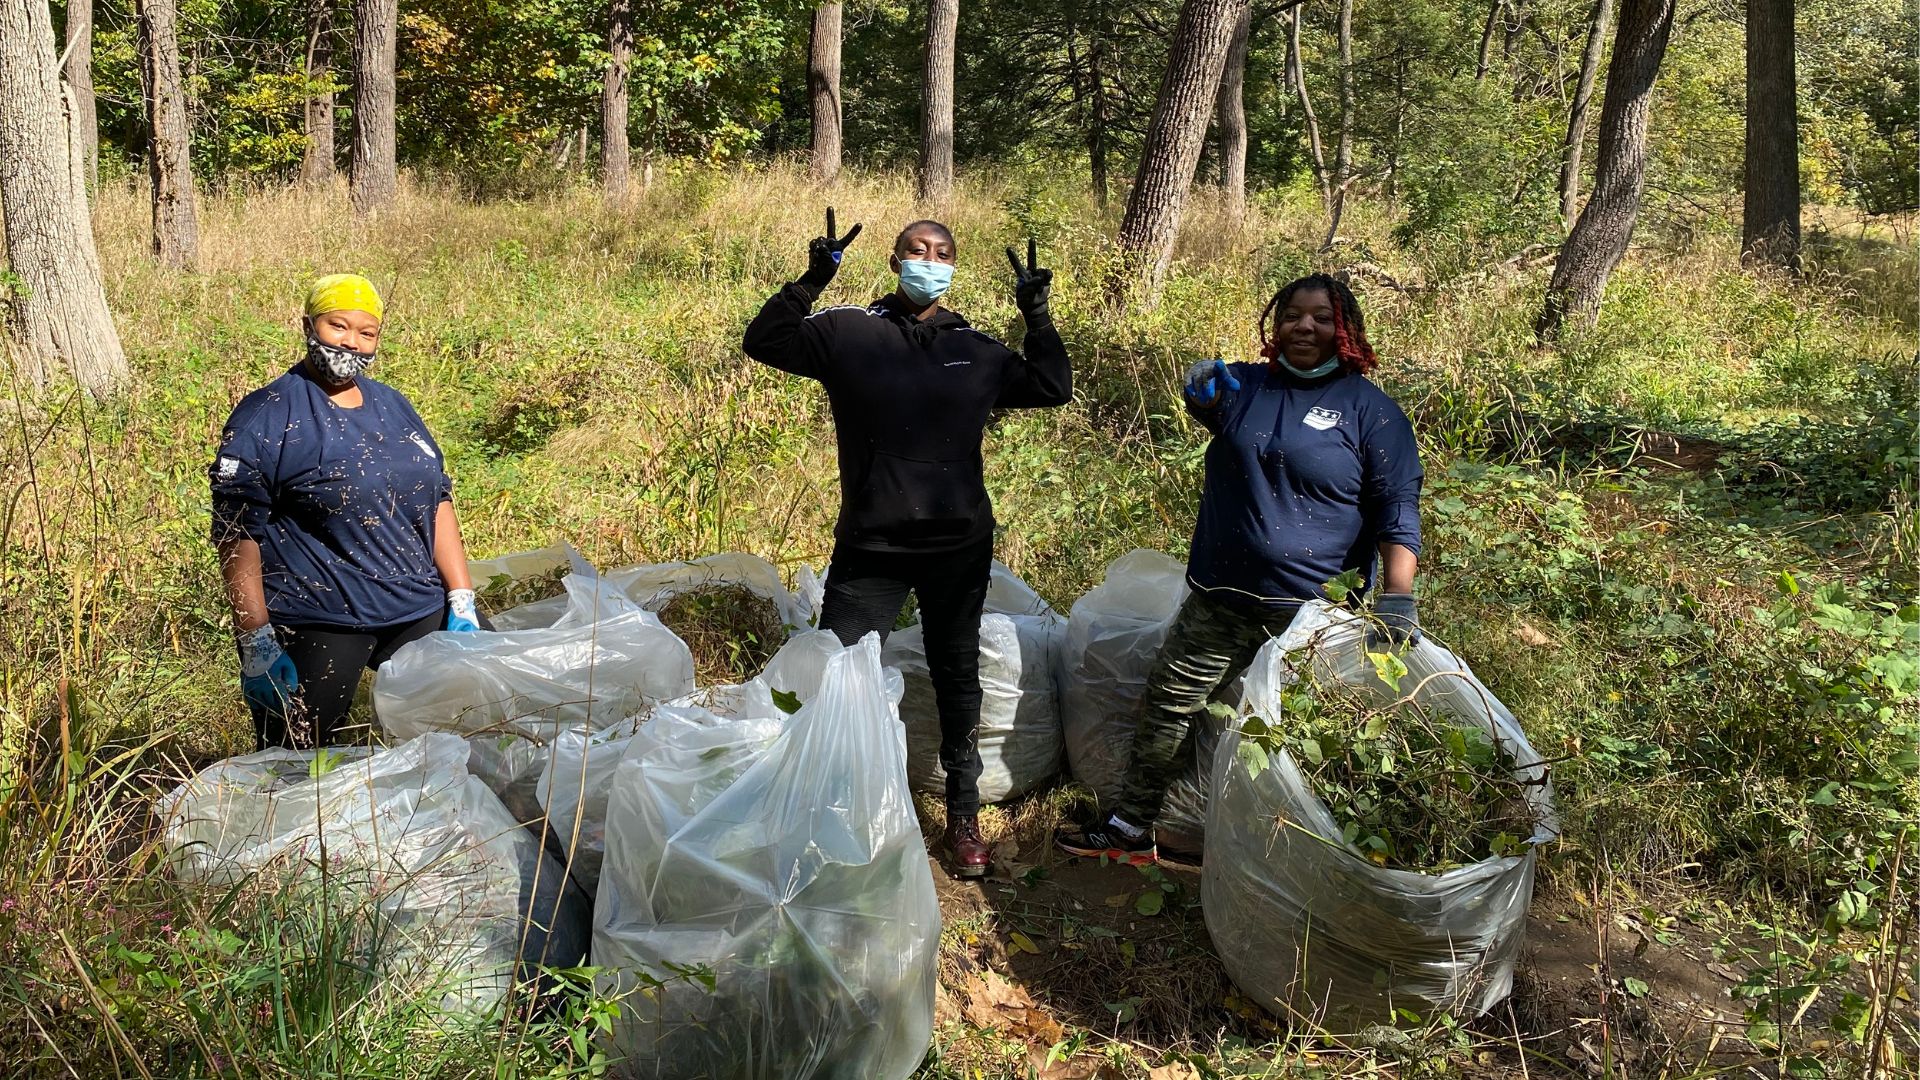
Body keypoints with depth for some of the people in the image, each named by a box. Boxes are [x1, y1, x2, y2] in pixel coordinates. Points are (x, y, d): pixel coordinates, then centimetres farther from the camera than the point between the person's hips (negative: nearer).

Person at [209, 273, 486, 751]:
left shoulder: (394, 407, 12)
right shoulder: (266, 418, -6)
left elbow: (437, 500, 13)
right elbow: (237, 535, -11)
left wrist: (462, 601, 4)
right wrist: (257, 645, -17)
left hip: (423, 611, 6)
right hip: (315, 629, -5)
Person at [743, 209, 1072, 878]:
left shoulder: (977, 351, 6)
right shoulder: (849, 332, -2)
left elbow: (1052, 390, 11)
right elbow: (764, 343, -7)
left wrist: (1037, 317, 1)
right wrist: (810, 283, -19)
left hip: (959, 547, 2)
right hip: (869, 547, -2)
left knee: (957, 679, 14)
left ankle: (963, 816, 29)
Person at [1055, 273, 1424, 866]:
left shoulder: (1371, 411, -4)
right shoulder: (1247, 385, 11)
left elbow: (1397, 514, -8)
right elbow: (1207, 404, -3)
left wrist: (1397, 595, -20)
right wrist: (1203, 390, -28)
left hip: (1311, 613, -3)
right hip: (1220, 599, 4)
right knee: (1168, 706, 7)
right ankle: (1130, 824, 21)